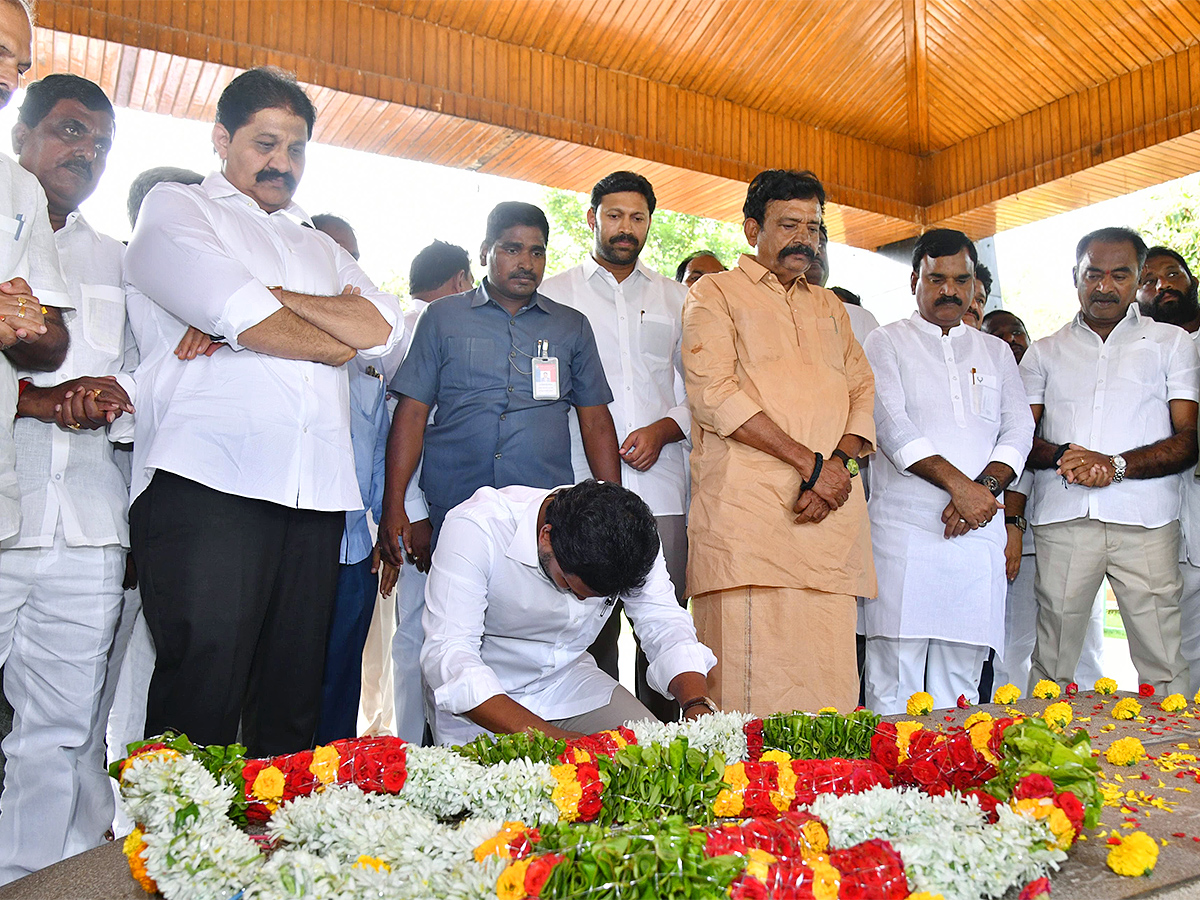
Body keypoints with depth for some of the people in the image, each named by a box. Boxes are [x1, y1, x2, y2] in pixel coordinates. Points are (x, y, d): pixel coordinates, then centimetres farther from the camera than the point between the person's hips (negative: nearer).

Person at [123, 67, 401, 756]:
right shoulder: (175, 210, 13)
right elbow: (244, 321, -7)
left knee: (293, 701, 5)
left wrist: (267, 298, -2)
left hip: (316, 493, 5)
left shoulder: (322, 247, 29)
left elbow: (384, 329, 8)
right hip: (207, 485, -5)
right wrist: (340, 336, 7)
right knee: (201, 698, -10)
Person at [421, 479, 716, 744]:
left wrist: (697, 706, -31)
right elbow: (446, 654, -34)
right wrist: (547, 736, -44)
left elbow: (665, 625, -12)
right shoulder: (474, 530, -29)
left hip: (567, 678, 3)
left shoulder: (629, 536, -15)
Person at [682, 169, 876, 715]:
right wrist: (811, 463, -10)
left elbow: (863, 396, 19)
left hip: (831, 513, 5)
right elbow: (713, 394, -6)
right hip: (747, 515, -5)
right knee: (750, 687, -8)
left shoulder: (829, 306, 27)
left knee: (831, 686, 2)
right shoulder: (715, 294, 9)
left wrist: (839, 464, -4)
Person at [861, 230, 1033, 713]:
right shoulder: (886, 342, 9)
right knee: (894, 685, -7)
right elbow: (891, 425, -6)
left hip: (978, 530, 4)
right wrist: (958, 483, -15)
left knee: (960, 684, 4)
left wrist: (986, 484, -9)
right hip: (904, 528, -4)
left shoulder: (995, 352, 22)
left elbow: (1019, 430, 11)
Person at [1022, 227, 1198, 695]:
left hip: (1144, 521, -1)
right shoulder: (1044, 352, 19)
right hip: (1061, 519, 1)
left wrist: (1116, 465, -12)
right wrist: (1060, 456, -9)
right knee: (1050, 663, 0)